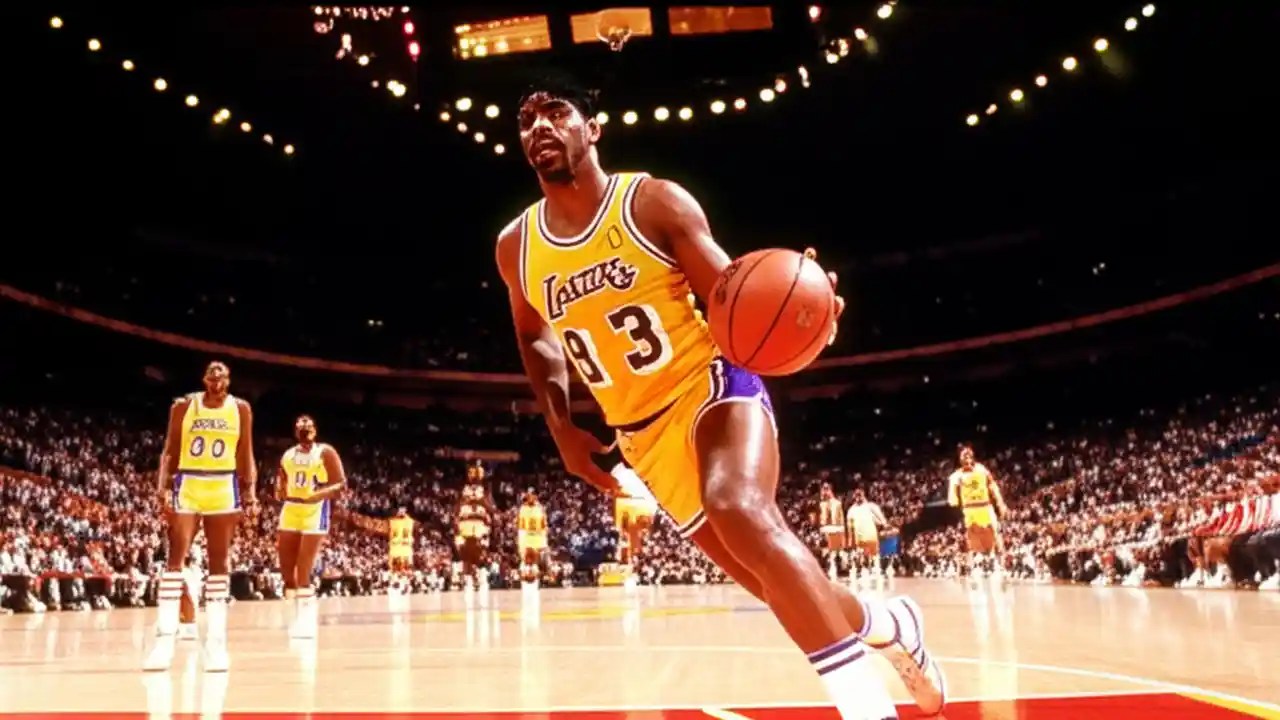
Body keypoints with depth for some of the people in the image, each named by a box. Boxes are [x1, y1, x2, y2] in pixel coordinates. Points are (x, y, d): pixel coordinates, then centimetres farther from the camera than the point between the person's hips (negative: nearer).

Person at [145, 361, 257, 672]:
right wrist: (163, 487, -9)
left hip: (224, 488, 0)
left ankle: (215, 641, 4)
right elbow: (170, 451, 3)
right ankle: (165, 639, -5)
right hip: (187, 485, 0)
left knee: (218, 563, 2)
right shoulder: (183, 406, 3)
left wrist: (250, 492, -4)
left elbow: (246, 455, 5)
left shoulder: (240, 408, 4)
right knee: (175, 558, -7)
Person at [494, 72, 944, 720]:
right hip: (643, 434, 4)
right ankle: (889, 624, 36)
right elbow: (533, 338, 21)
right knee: (784, 589, 6)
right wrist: (562, 429, 8)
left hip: (712, 385, -4)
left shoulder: (655, 202, -9)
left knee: (741, 510, -36)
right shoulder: (516, 246, 2)